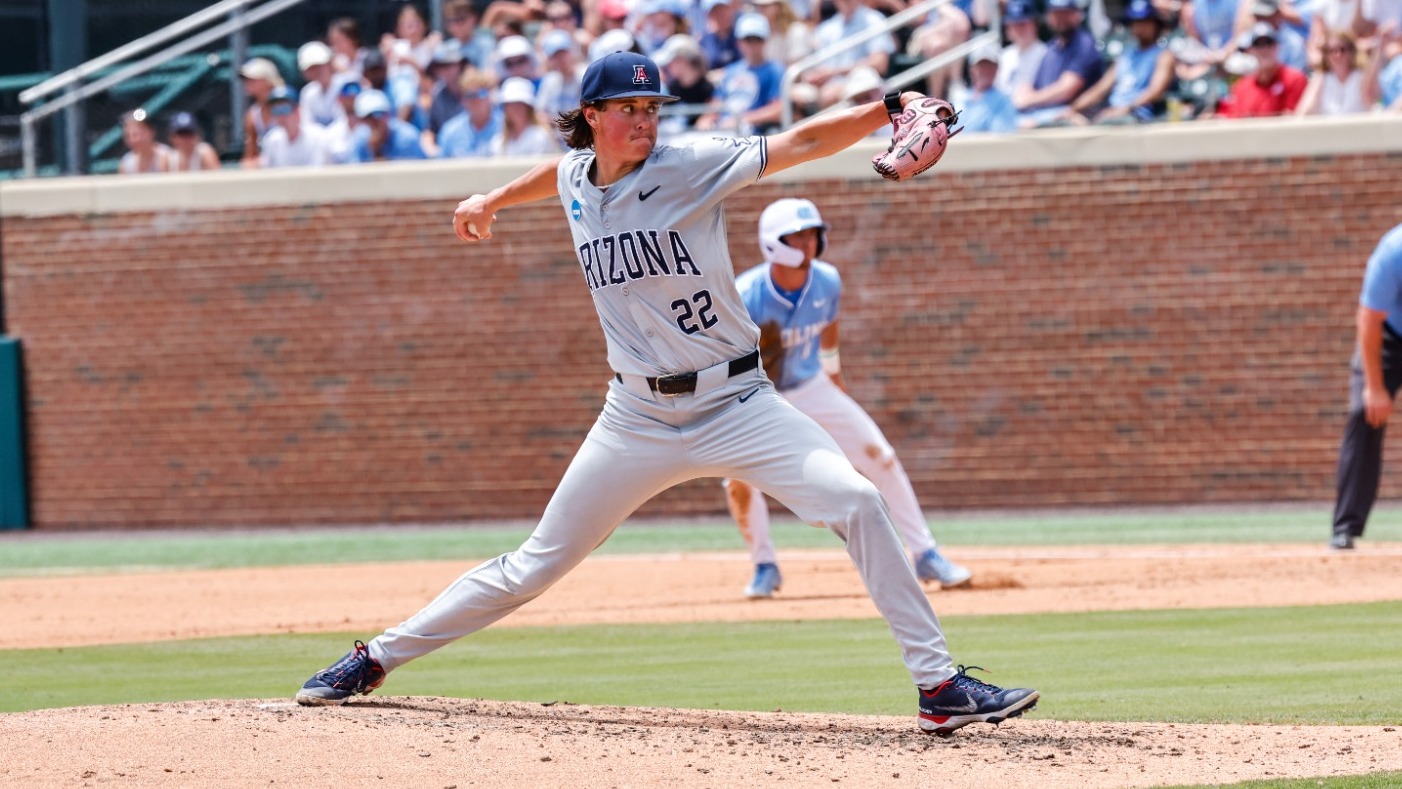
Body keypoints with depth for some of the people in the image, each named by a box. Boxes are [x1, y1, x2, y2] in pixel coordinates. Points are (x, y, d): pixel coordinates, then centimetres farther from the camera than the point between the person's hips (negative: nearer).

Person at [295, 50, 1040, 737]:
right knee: (534, 565, 7)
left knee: (856, 502, -23)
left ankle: (938, 684, -18)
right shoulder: (576, 178, 3)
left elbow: (799, 144, -21)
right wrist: (496, 200, 35)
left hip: (734, 405, -3)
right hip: (637, 418, 3)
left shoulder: (690, 168, -11)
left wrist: (889, 107, -32)